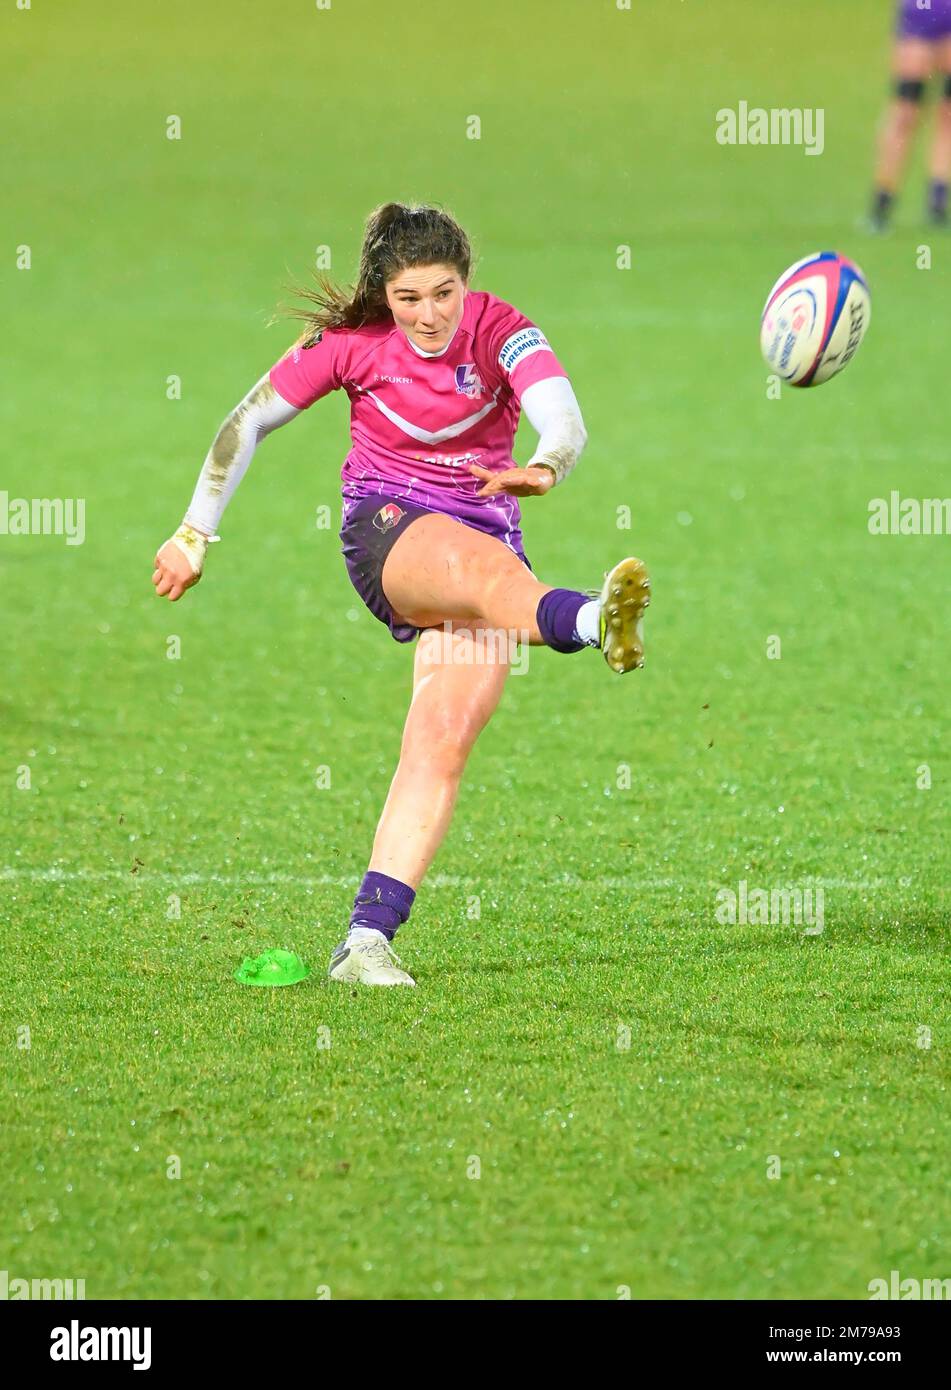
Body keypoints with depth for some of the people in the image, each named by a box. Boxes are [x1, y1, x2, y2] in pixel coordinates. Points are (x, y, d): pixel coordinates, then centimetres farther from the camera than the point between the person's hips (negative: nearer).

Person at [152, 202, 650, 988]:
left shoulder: (500, 331, -9)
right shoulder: (351, 342, -5)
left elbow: (565, 421, -27)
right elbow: (247, 423, 8)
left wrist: (544, 468, -51)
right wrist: (195, 535, 11)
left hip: (486, 531, 2)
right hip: (387, 528, -2)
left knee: (446, 741, -15)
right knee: (485, 564, -38)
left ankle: (367, 942, -17)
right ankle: (594, 621, -75)